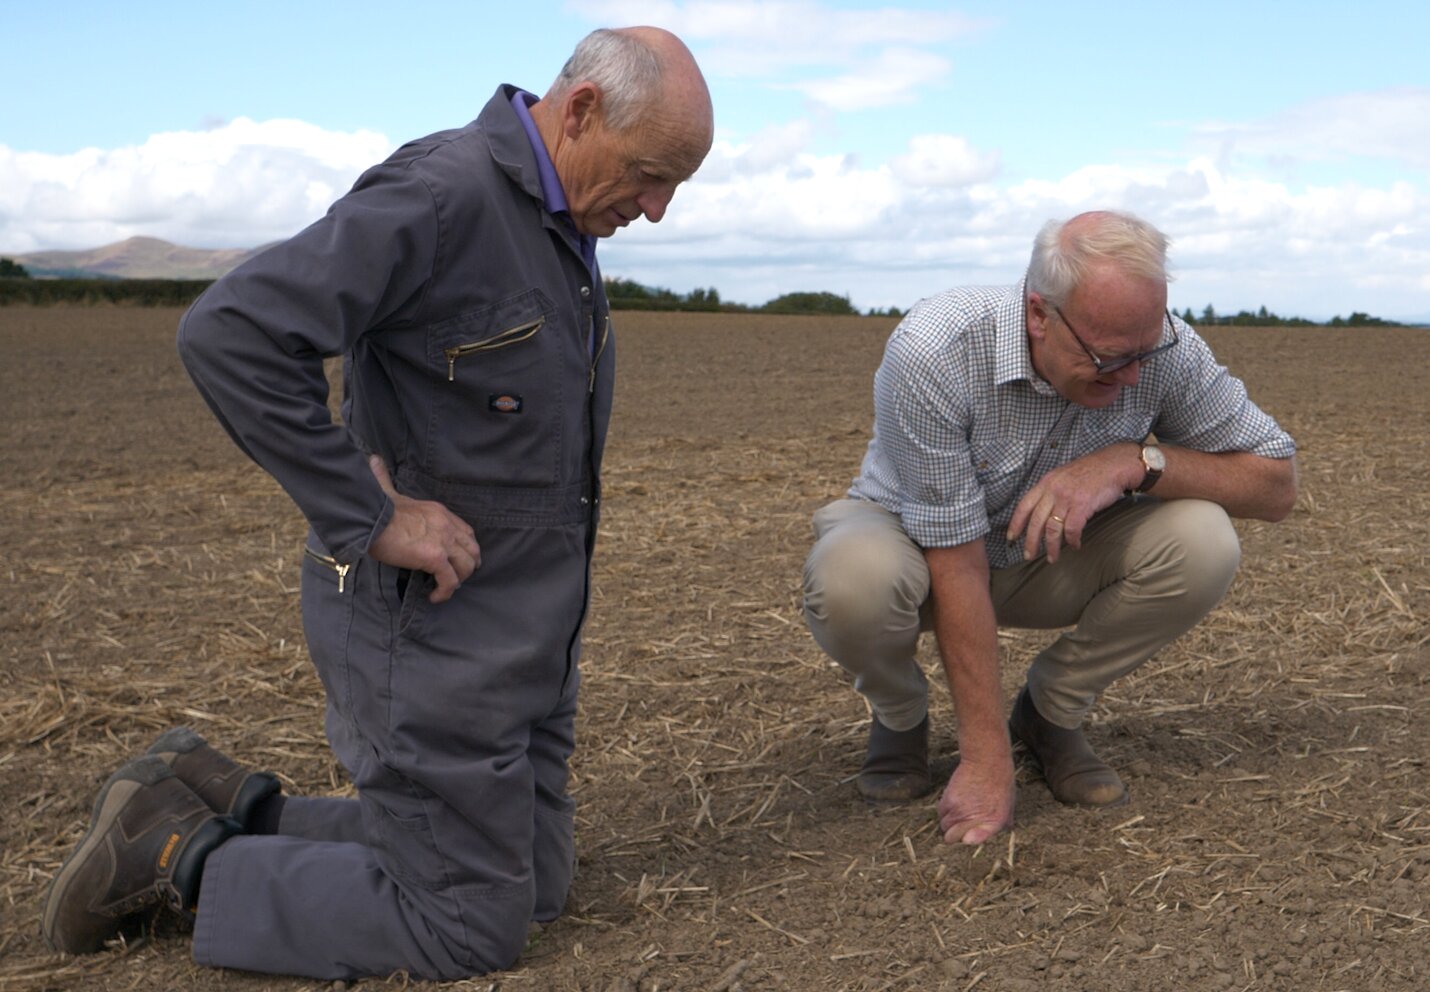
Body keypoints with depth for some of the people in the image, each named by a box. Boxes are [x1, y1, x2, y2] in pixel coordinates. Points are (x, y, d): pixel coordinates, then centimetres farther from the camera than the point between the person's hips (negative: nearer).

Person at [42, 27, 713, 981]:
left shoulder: (565, 223, 9)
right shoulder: (439, 195, -21)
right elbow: (229, 334, -30)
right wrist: (372, 518, -26)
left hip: (526, 633, 10)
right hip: (434, 629, -9)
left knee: (532, 888, 16)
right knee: (472, 930, -1)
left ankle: (225, 802, 23)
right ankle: (176, 853, 12)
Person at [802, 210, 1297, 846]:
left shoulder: (1162, 349, -22)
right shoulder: (932, 353, -33)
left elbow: (1277, 484, -14)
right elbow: (957, 567, -31)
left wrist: (1135, 461, -32)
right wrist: (986, 763, -29)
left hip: (1050, 556, 3)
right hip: (916, 540, -3)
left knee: (1202, 543, -25)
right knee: (854, 575, -39)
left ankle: (1049, 714, 1)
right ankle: (900, 718, -2)